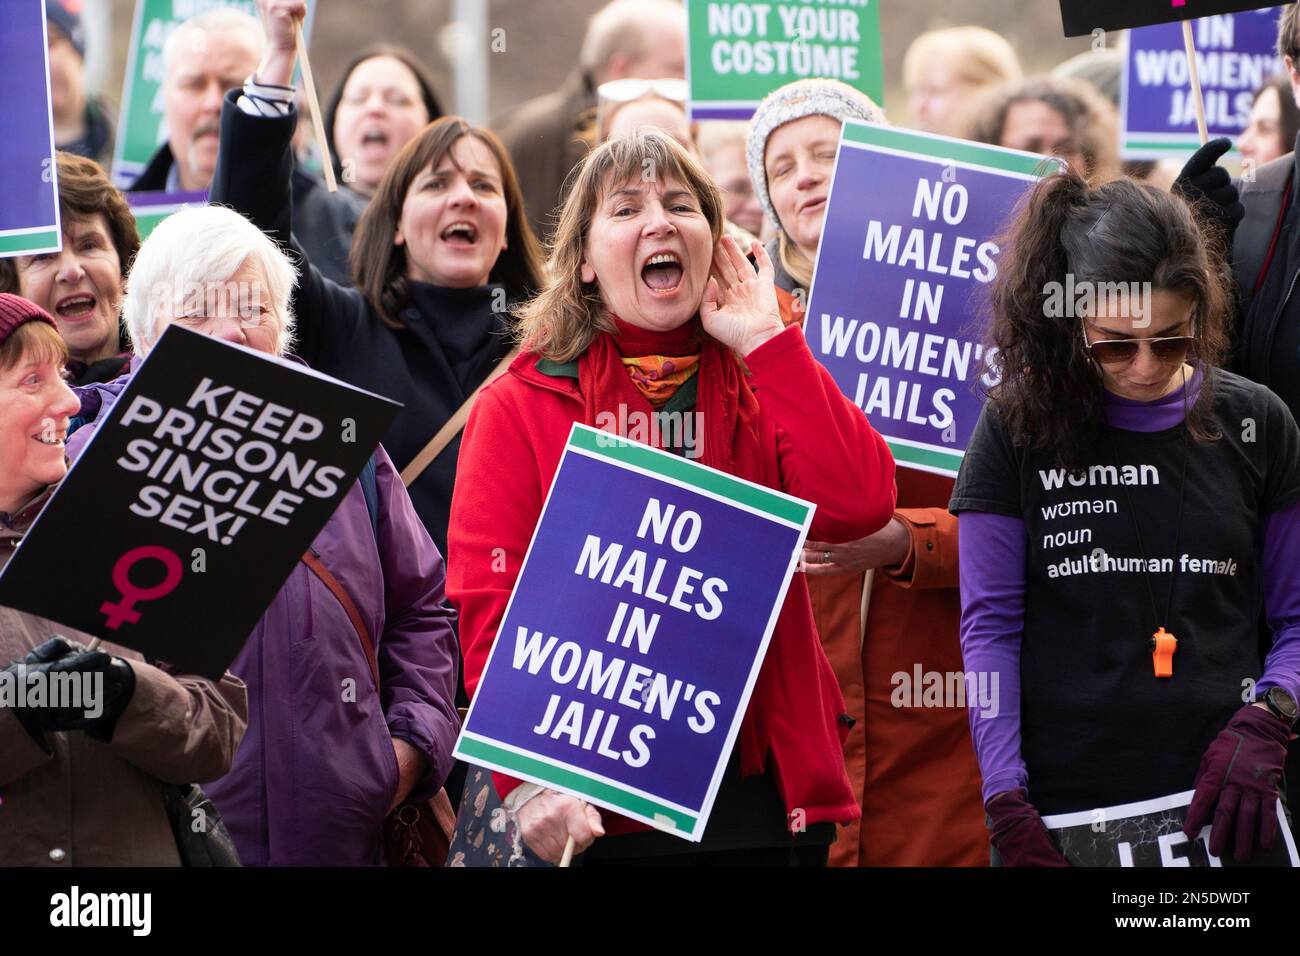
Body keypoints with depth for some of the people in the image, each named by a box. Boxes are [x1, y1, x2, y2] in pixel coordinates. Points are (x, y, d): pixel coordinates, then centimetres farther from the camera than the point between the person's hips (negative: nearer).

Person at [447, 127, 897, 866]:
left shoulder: (767, 382, 12)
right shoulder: (520, 408, 3)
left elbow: (859, 505, -7)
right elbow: (490, 609, -6)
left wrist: (767, 341, -4)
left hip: (768, 798, 3)